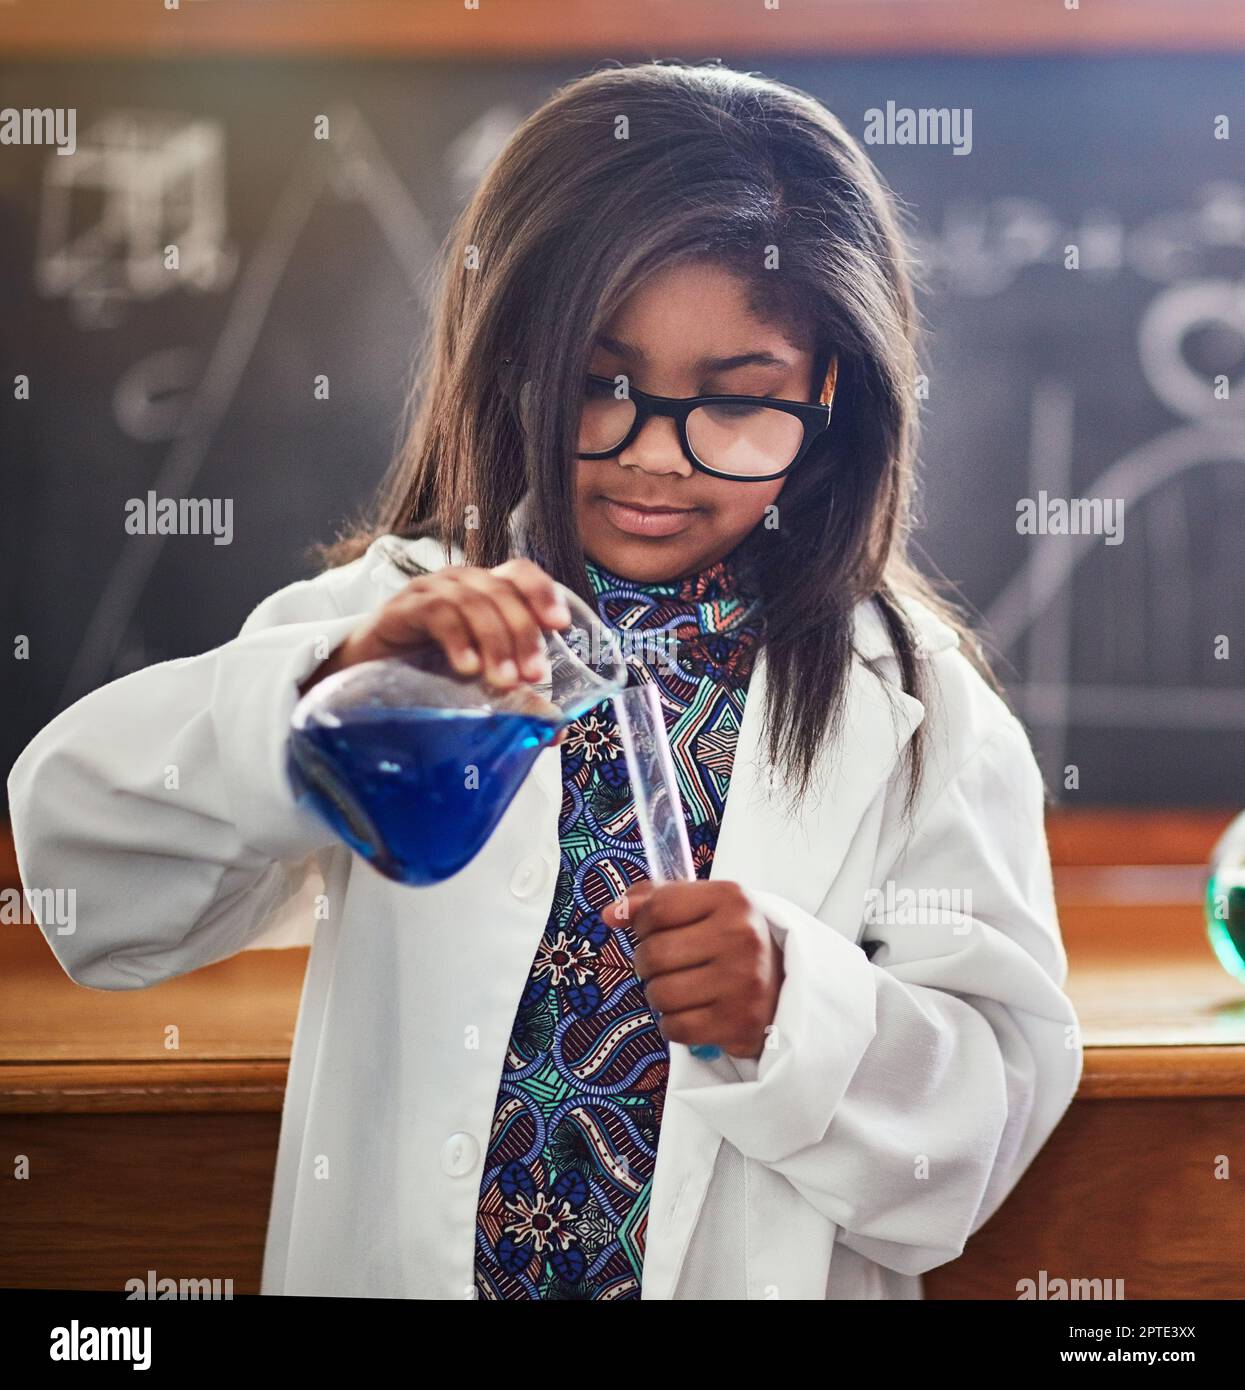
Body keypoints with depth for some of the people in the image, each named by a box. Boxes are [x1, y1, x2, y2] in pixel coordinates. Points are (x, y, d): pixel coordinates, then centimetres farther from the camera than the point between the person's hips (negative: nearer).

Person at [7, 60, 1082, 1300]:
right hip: (388, 1261, 0)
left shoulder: (913, 715, -1)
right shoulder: (400, 627, 0)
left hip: (763, 1277, 0)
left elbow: (998, 1103, -2)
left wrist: (793, 1006, -19)